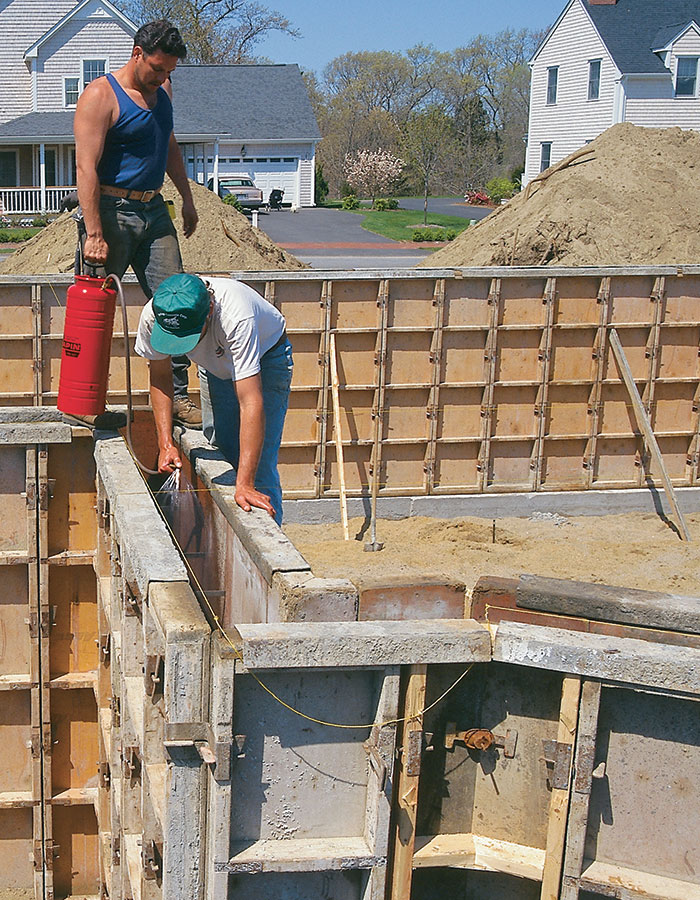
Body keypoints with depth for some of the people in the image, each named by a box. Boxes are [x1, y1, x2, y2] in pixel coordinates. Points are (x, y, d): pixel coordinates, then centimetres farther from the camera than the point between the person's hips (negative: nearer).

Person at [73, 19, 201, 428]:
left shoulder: (162, 89, 12)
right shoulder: (101, 95, -12)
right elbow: (86, 167, -19)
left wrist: (187, 197, 25)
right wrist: (94, 235, -25)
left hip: (154, 210, 7)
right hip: (111, 210, -7)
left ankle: (176, 394, 8)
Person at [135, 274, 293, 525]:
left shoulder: (236, 317, -44)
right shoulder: (152, 317, -30)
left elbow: (251, 403, -47)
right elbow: (159, 376, -10)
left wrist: (244, 485, -52)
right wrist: (166, 443, -19)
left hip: (265, 357, -5)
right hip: (215, 365, 5)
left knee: (258, 470, -15)